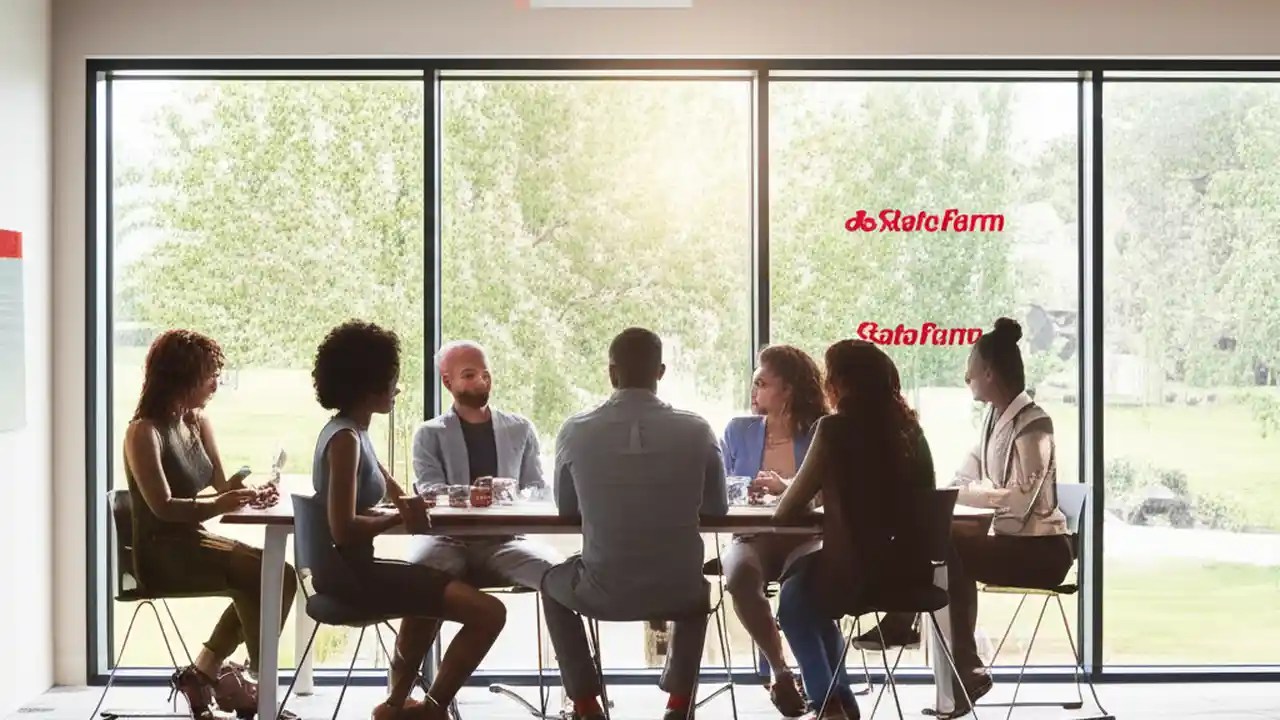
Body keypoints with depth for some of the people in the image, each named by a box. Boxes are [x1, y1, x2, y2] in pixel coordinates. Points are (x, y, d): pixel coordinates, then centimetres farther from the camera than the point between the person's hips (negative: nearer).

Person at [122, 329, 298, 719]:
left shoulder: (198, 422, 11)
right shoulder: (144, 432, -12)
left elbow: (222, 484, 11)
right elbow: (163, 507, -21)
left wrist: (248, 494, -12)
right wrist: (218, 504, -36)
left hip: (194, 541, 8)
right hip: (160, 552, -8)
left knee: (282, 576, -11)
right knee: (260, 575, -26)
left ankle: (204, 673, -2)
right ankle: (260, 683, -11)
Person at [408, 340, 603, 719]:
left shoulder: (520, 429, 18)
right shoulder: (429, 435, 13)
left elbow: (539, 490, 11)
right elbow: (429, 492, -1)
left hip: (505, 541, 1)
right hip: (450, 541, -1)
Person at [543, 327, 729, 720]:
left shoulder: (576, 430, -9)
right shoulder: (697, 430, -9)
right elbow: (717, 507, 7)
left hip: (602, 593, -1)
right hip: (678, 593, 1)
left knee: (552, 582, 34)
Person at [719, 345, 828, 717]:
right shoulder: (738, 431, 10)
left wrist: (789, 487, -25)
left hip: (804, 538, -1)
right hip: (752, 538, 2)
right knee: (740, 574, -34)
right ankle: (779, 670, -15)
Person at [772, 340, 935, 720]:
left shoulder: (835, 429, -10)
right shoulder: (909, 428, 7)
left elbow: (786, 512, -4)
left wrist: (788, 495, 18)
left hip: (860, 575, -6)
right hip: (911, 571, 6)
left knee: (794, 596, 26)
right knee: (807, 582, 32)